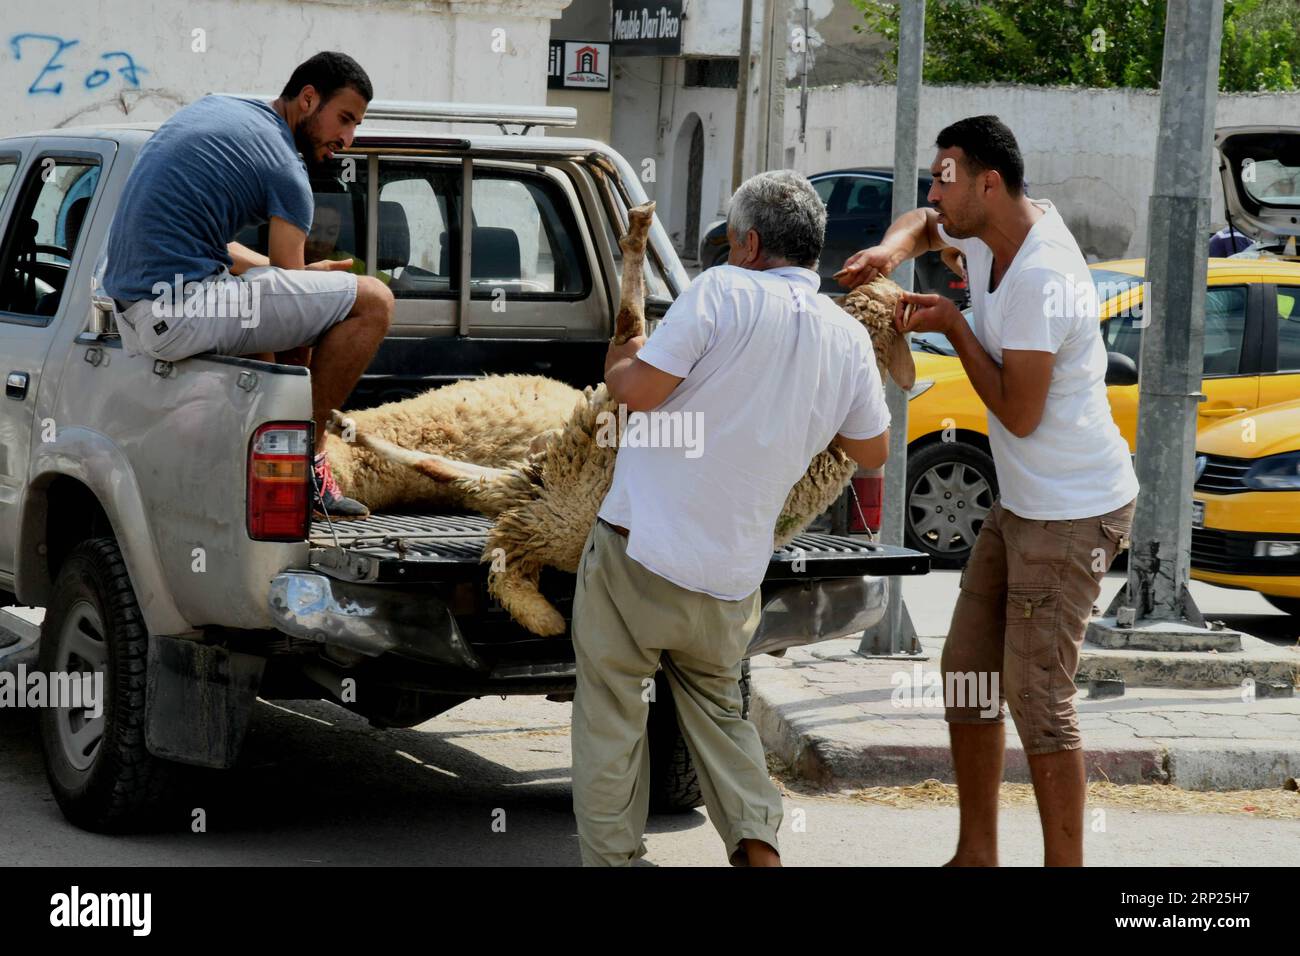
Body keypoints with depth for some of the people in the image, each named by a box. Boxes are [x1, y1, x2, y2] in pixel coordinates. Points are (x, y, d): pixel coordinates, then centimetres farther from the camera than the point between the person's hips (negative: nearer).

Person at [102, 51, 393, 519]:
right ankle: (308, 460, -1)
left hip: (130, 313, 10)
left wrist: (302, 271, 28)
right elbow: (292, 300, -1)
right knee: (373, 301, -7)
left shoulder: (213, 107, 20)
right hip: (183, 309, -10)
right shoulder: (285, 169, -5)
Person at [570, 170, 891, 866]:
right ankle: (758, 847, 9)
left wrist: (617, 363, 6)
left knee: (612, 714, 8)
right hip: (730, 577, 5)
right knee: (716, 709, 23)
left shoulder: (724, 292, -12)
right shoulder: (848, 339, 4)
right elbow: (873, 451, 16)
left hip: (638, 546, -5)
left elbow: (639, 391, -16)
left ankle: (610, 857, 10)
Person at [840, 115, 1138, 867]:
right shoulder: (991, 234, 1)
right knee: (967, 675, 12)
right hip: (1022, 504, 10)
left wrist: (952, 324, -14)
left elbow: (1020, 414, -23)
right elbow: (928, 226, 23)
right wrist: (893, 248, -1)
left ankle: (1064, 863, -1)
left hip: (1074, 515, -10)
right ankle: (976, 855, 22)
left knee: (1037, 699, -9)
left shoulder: (1041, 278, -26)